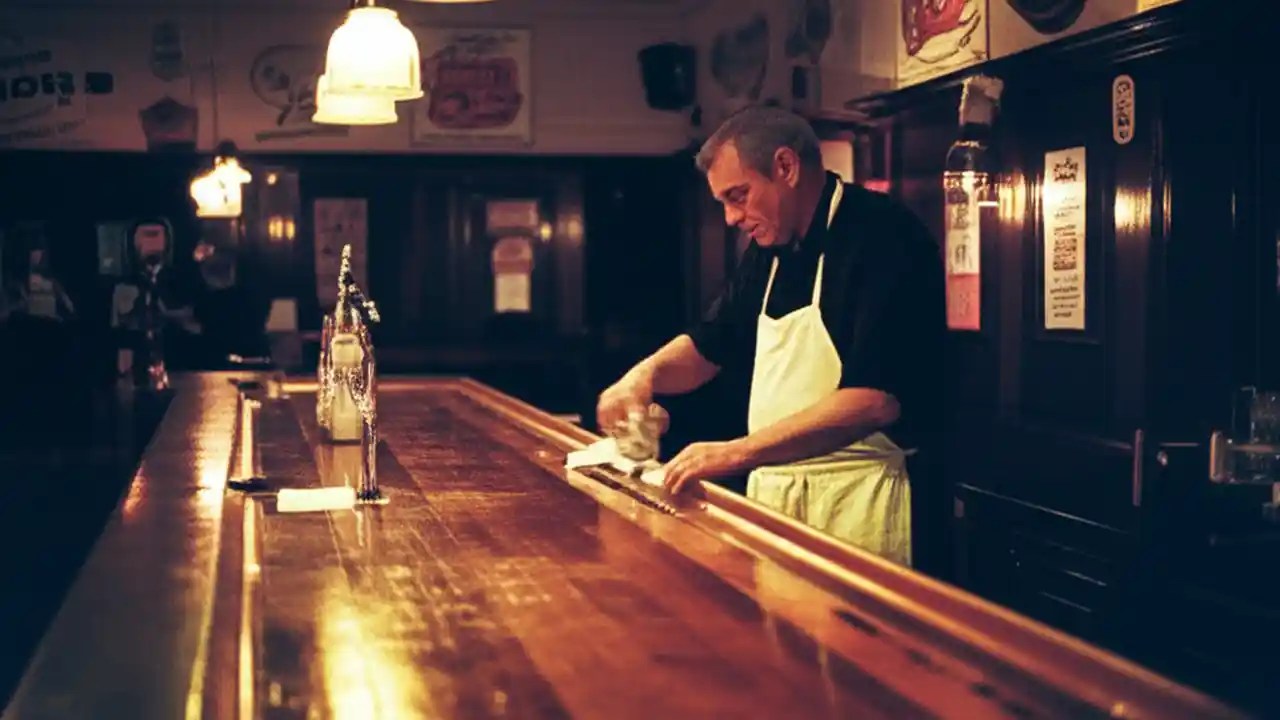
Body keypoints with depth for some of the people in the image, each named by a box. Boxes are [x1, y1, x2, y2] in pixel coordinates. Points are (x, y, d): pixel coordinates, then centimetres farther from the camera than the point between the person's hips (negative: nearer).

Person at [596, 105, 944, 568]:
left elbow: (876, 399, -24)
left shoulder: (883, 236, -15)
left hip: (854, 500, -7)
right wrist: (646, 373, 0)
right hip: (771, 489, 7)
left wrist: (736, 452, -27)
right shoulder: (769, 251, 12)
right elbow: (708, 346, 23)